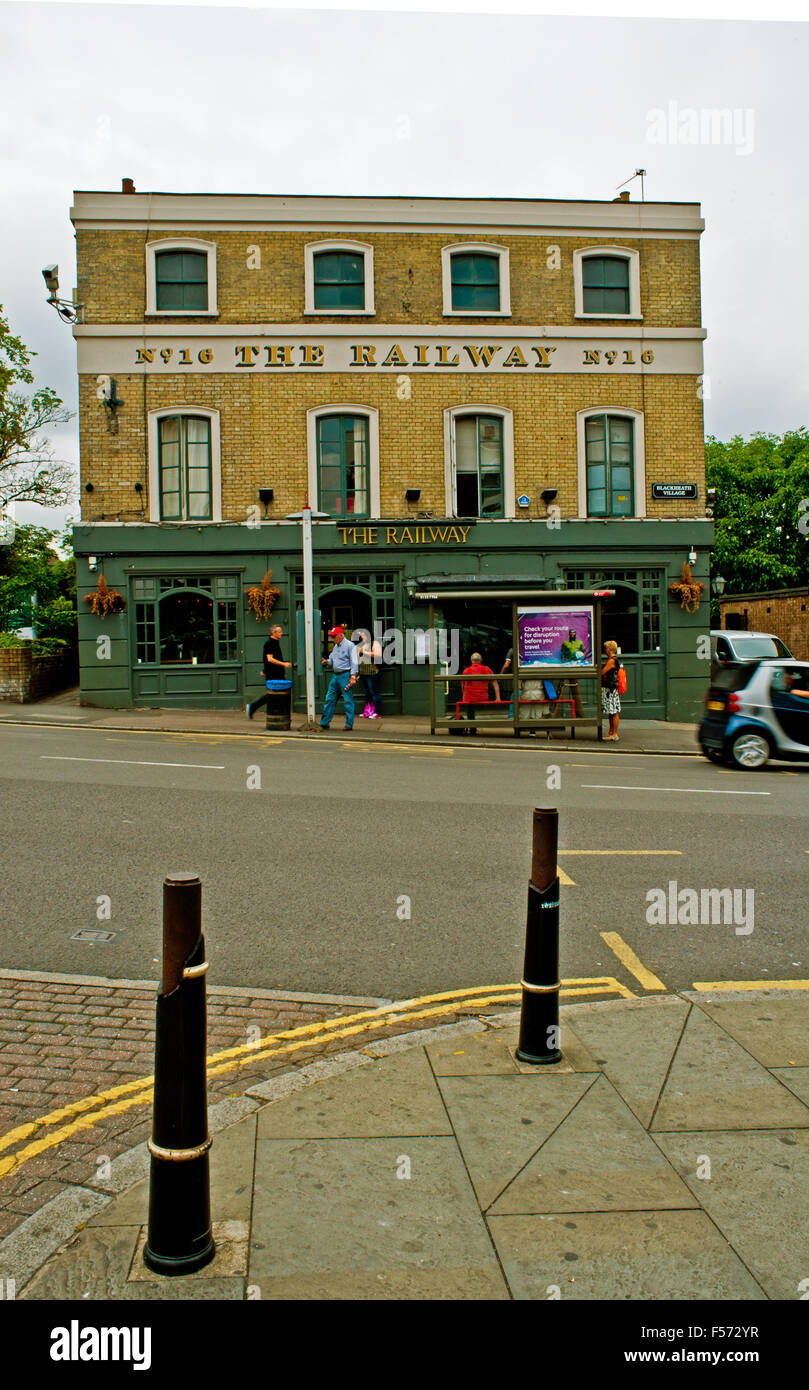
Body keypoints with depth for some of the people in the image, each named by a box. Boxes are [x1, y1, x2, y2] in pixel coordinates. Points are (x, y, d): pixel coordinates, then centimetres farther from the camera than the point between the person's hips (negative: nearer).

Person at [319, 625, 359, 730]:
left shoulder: (350, 645, -6)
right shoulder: (335, 647, 19)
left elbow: (354, 662, -12)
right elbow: (332, 660, 24)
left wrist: (353, 677, -20)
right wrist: (327, 661, 0)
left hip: (345, 676, -8)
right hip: (335, 676, 8)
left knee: (348, 701, -4)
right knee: (330, 699, 8)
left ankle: (349, 724, 1)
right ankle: (324, 723, 13)